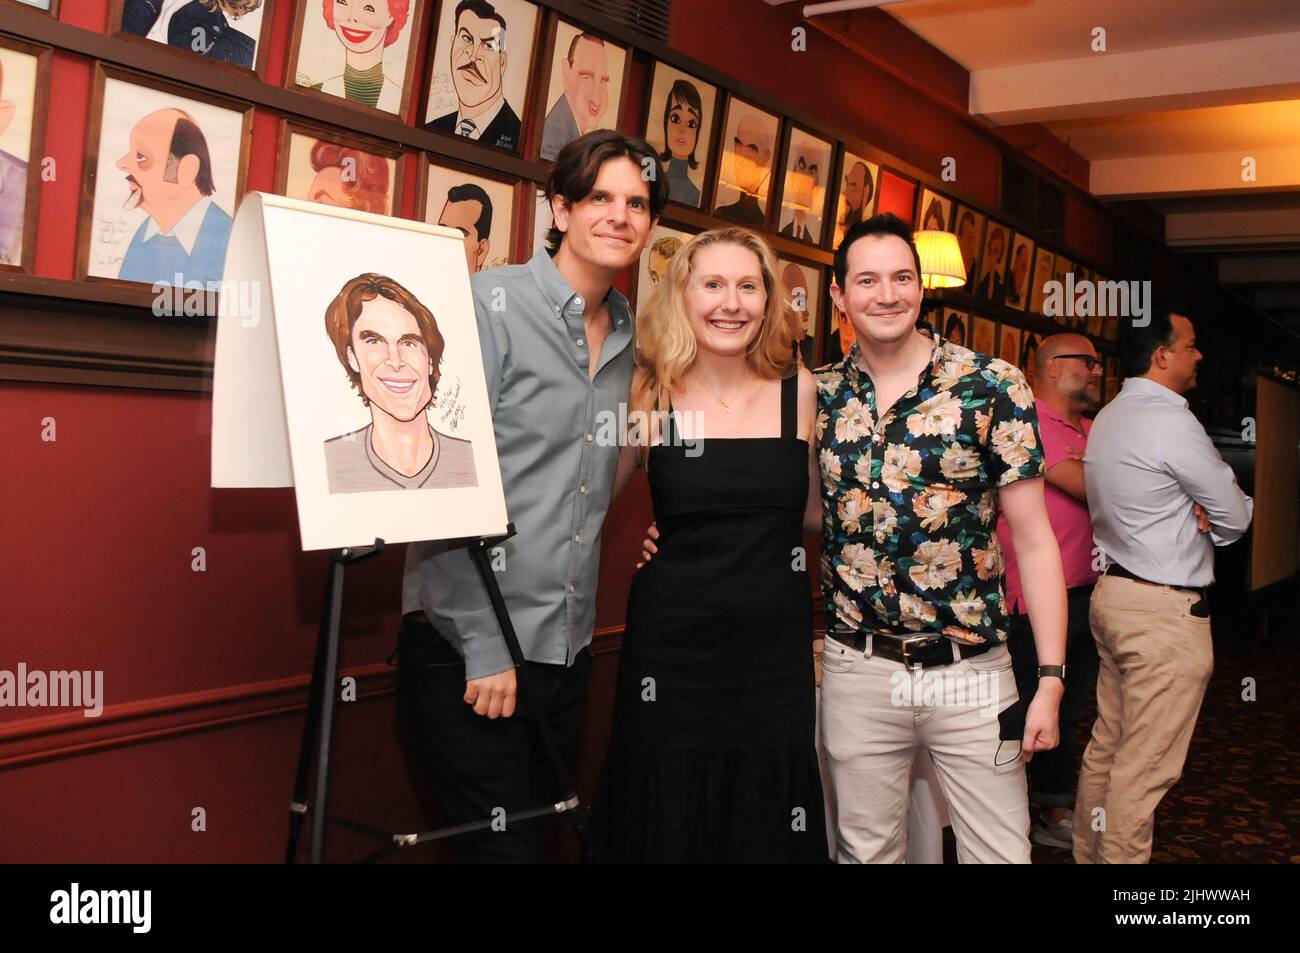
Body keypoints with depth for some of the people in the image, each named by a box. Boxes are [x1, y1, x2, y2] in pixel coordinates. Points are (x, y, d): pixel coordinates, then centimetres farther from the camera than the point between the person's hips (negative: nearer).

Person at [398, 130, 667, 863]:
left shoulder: (625, 333, 10)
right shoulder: (489, 305, -11)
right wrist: (483, 646, -17)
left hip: (568, 645, 7)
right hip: (468, 648, -6)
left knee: (540, 835, 16)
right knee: (501, 845, -1)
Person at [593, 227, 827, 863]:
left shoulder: (797, 391, 3)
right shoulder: (652, 396, -2)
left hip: (775, 648, 2)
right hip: (672, 649, -1)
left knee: (772, 836, 10)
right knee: (667, 830, 9)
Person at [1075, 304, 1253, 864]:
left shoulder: (1108, 418, 12)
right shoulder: (1170, 421, -16)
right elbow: (1236, 518, -9)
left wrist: (1194, 513, 2)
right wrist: (1208, 521, 11)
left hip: (1111, 591, 10)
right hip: (1165, 612, -9)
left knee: (1106, 746, 16)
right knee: (1145, 768, -2)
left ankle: (1089, 854, 26)